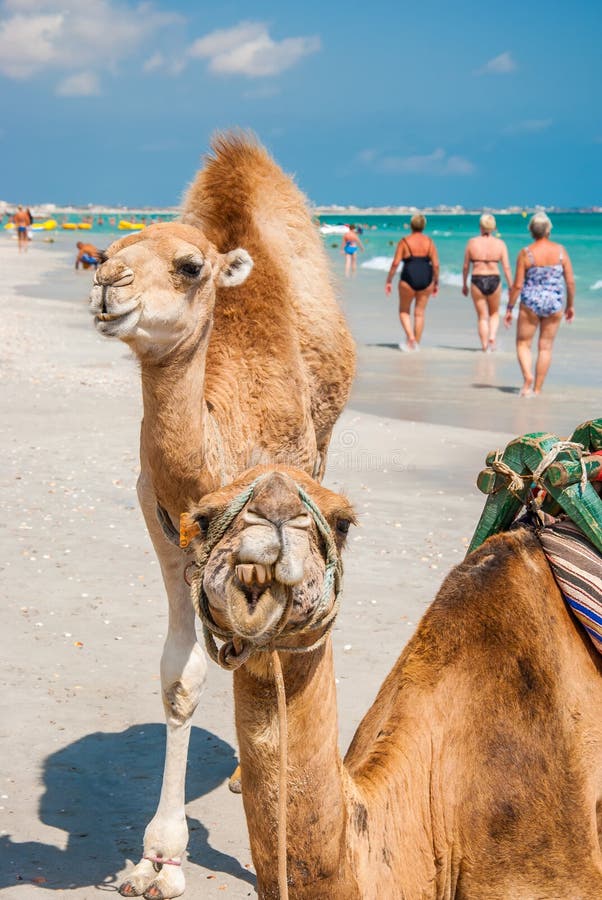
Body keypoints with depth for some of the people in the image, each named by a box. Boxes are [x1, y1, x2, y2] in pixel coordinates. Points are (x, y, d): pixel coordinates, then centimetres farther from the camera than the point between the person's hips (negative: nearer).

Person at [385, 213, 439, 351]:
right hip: (425, 279, 3)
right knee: (419, 313, 12)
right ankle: (416, 344, 16)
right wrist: (436, 283, 11)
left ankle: (410, 338, -5)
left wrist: (388, 281, 0)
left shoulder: (404, 242, -4)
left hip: (409, 279, -3)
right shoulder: (429, 242, 3)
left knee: (404, 310, 14)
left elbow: (395, 263, -8)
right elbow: (436, 264, 0)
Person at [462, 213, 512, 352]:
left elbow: (466, 266, 2)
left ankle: (485, 346, 8)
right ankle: (492, 337, 0)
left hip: (477, 281, 0)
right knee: (494, 313, 21)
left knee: (482, 316, 11)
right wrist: (511, 287, 2)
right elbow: (506, 267, -5)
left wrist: (464, 285, 14)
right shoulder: (500, 244, -3)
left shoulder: (472, 242, -3)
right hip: (494, 280, 1)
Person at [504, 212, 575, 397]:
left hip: (530, 304, -2)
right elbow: (570, 280, -1)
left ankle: (527, 376, -13)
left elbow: (518, 285, -8)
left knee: (523, 343, 11)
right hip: (554, 303, 2)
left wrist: (509, 308, 1)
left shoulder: (526, 253, -9)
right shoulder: (560, 250, -3)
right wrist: (571, 305, 12)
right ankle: (537, 389, 11)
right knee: (545, 347, 10)